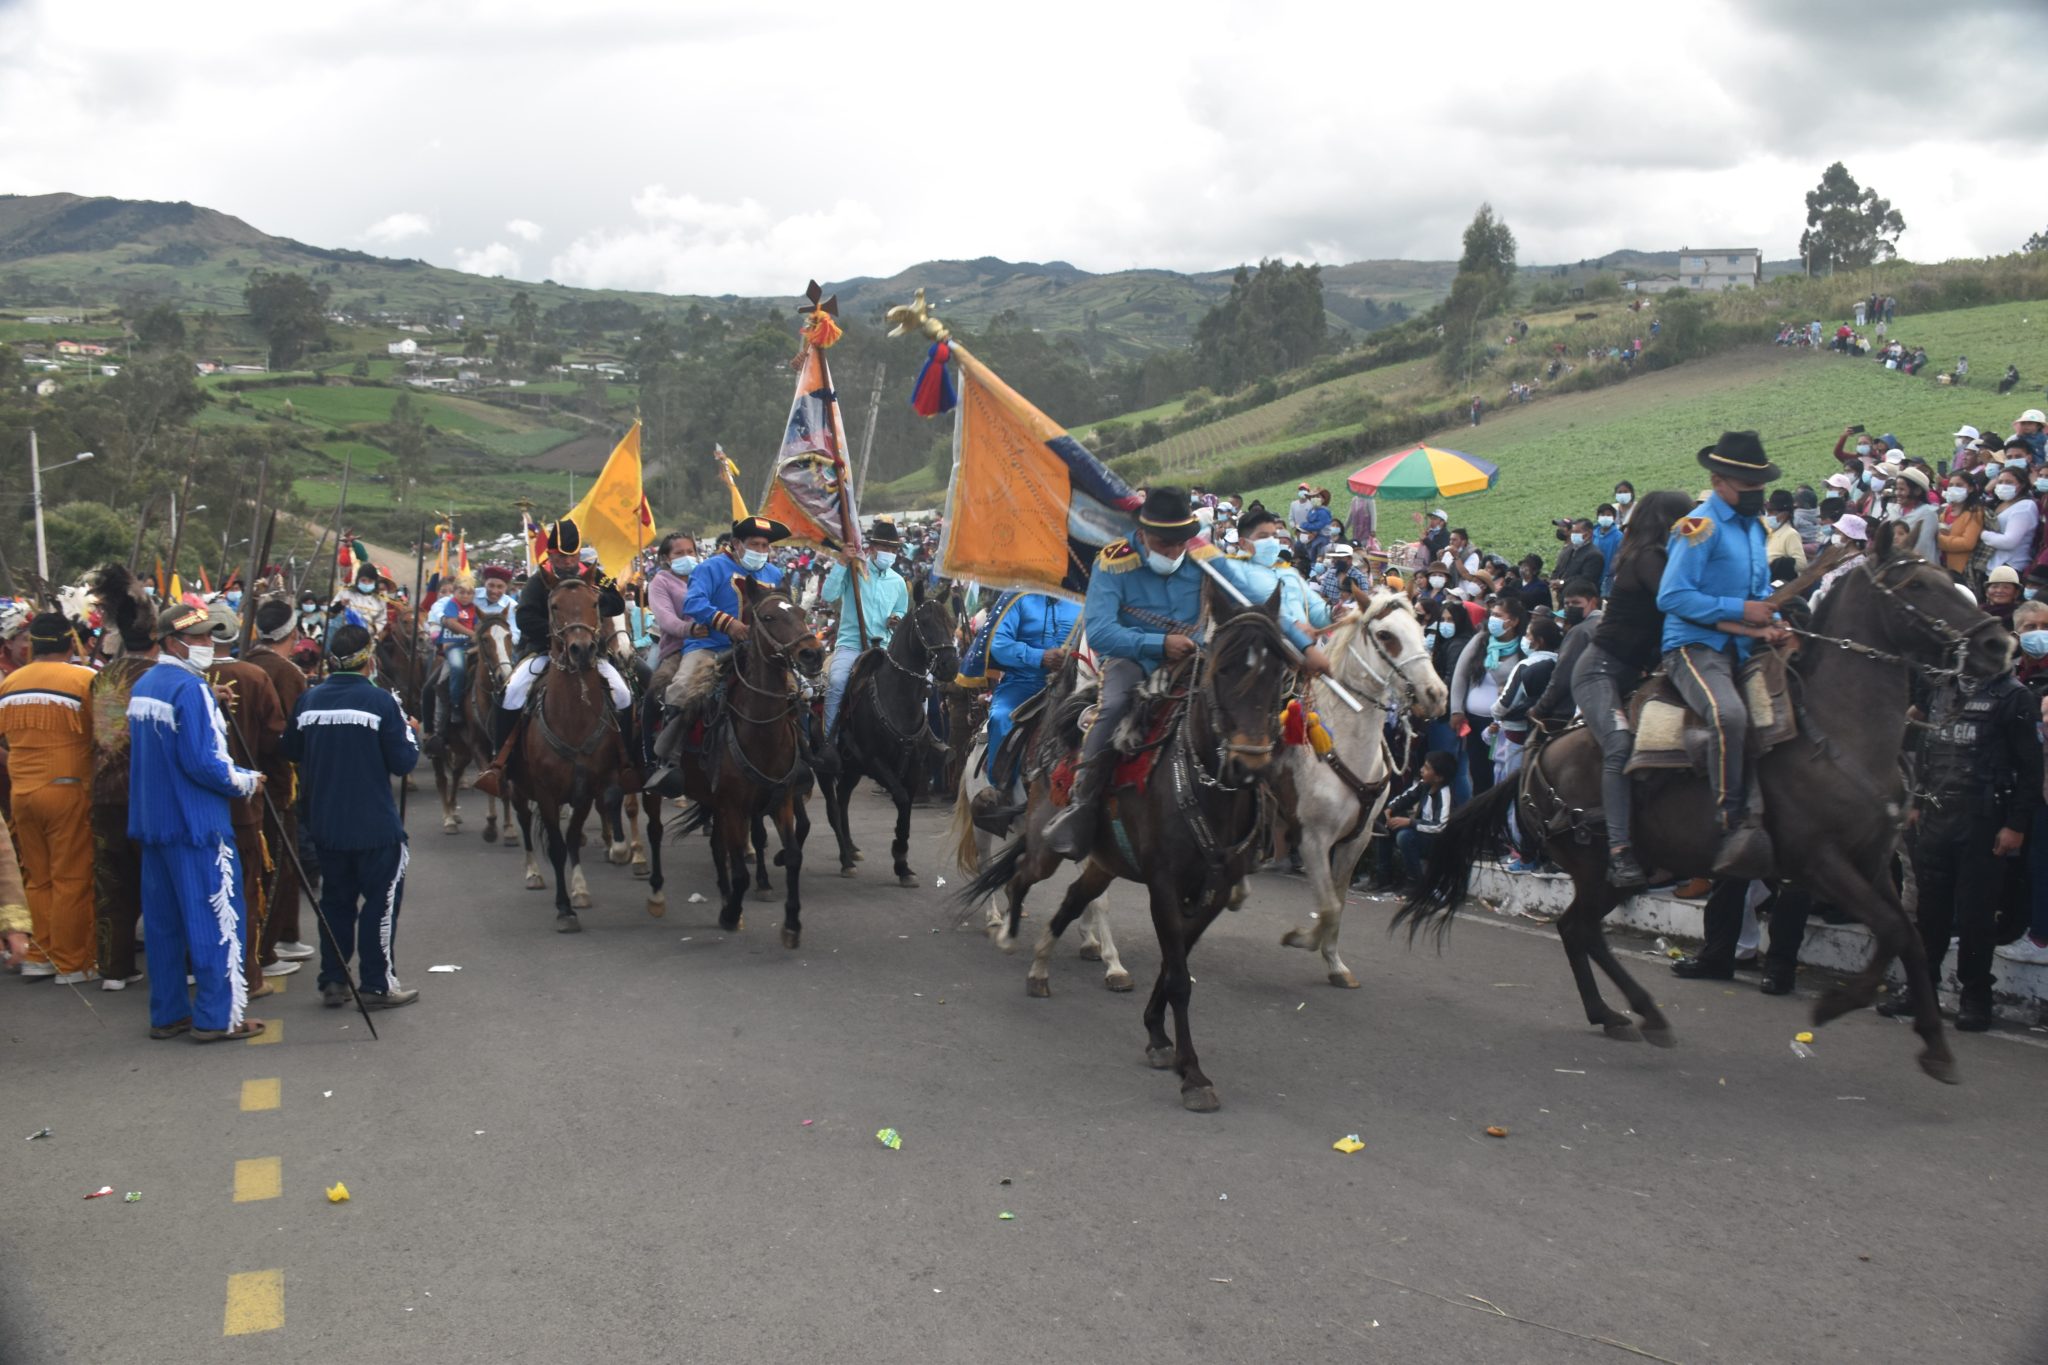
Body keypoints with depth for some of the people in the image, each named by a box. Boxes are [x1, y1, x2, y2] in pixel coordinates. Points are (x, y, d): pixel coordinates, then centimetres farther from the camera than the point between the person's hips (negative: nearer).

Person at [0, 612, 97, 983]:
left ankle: (40, 955, 22)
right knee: (72, 879, 3)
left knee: (37, 878, 16)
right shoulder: (85, 679, -13)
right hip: (68, 790, -5)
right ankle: (72, 963, 8)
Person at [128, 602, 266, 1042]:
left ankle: (167, 1014, 19)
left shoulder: (142, 685, 12)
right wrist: (246, 781, -6)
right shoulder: (190, 688, -16)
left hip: (151, 820, 9)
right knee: (217, 917, -2)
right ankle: (217, 1017, 0)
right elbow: (204, 762, -21)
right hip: (195, 823, -9)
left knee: (162, 919, 13)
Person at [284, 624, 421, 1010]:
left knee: (335, 900, 17)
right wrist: (409, 731, 4)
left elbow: (291, 752, 12)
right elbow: (403, 762, -13)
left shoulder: (308, 700, 0)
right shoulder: (380, 701, -14)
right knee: (381, 901, 7)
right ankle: (378, 985, 9)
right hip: (375, 824, -5)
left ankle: (332, 982, 20)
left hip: (325, 823, 5)